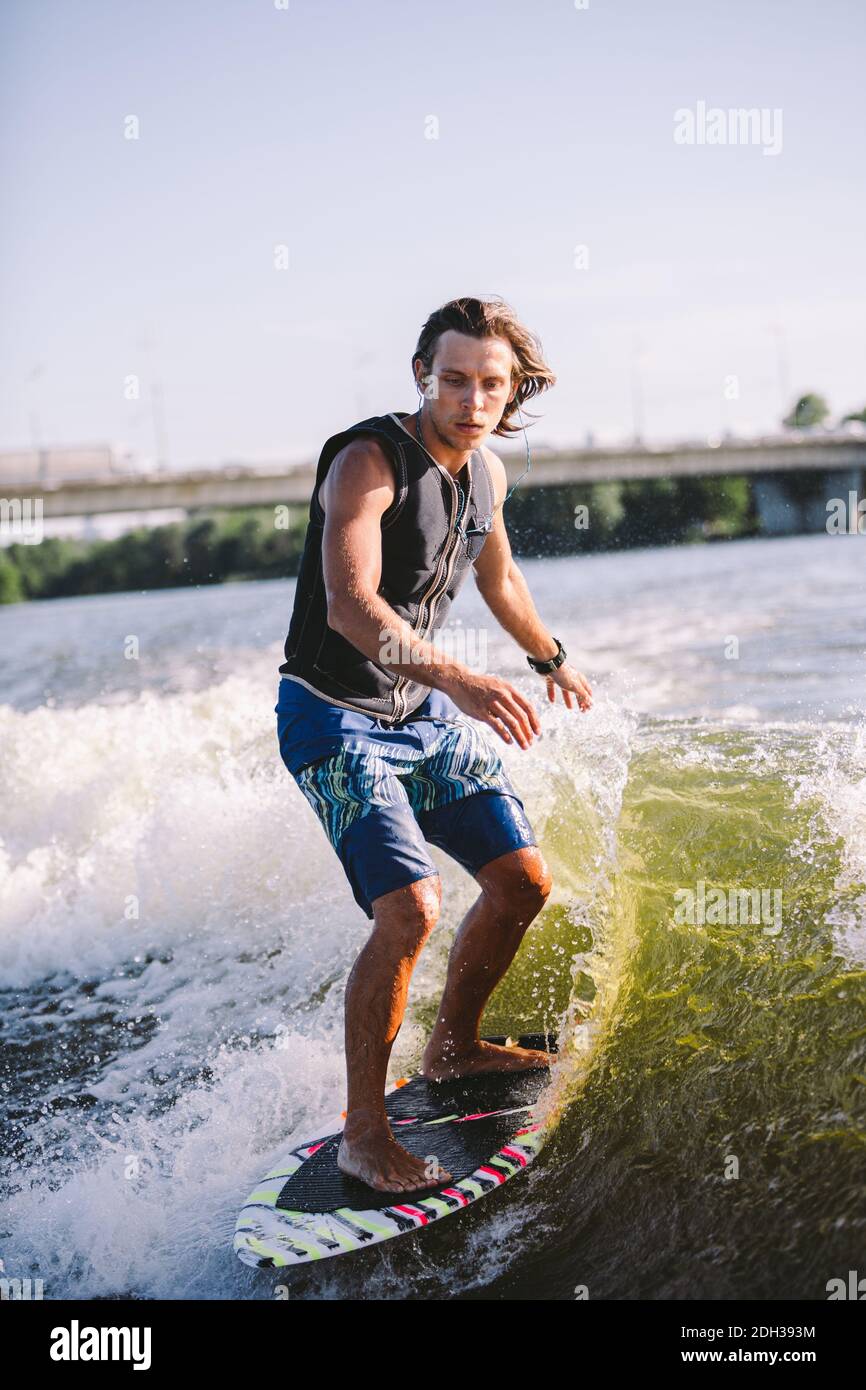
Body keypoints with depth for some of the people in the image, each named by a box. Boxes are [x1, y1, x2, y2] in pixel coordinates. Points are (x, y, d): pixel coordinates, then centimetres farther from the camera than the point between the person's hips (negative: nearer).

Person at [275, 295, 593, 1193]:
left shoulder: (486, 470, 3)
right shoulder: (369, 461, -21)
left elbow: (497, 576, 23)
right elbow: (350, 606, -35)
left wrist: (551, 658, 36)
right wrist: (455, 678, -48)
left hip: (422, 713, 8)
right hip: (334, 719, -8)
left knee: (523, 881, 7)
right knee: (410, 909, -21)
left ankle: (452, 1048, 30)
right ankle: (363, 1133, -5)